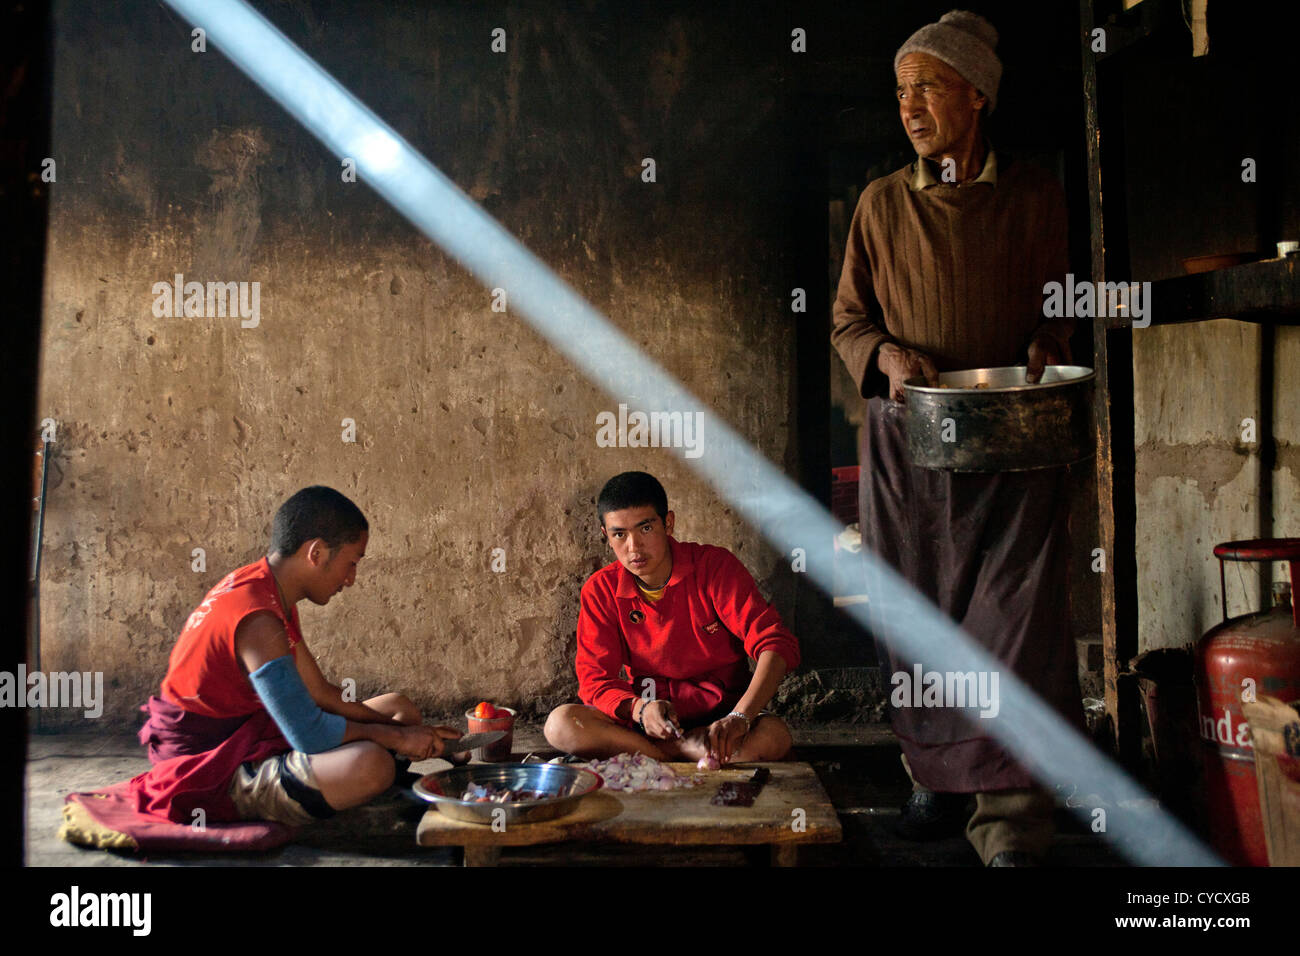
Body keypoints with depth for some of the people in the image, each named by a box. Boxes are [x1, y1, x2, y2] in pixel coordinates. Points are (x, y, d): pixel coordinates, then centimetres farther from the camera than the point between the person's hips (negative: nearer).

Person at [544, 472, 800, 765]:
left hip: (719, 715, -1)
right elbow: (595, 680, -5)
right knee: (560, 724, -26)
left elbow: (777, 644, -18)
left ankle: (641, 751, -21)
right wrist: (639, 709, -28)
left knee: (773, 737, -34)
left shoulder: (714, 566, -9)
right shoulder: (601, 590, -1)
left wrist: (740, 717, -35)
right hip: (644, 717, 2)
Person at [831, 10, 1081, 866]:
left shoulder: (1033, 195, 5)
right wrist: (888, 354, -10)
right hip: (907, 442, 2)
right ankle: (938, 773, 23)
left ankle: (1013, 819, -2)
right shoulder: (883, 204, 8)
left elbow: (1059, 304, 13)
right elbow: (848, 318, 11)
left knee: (1015, 618, -7)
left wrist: (1047, 344, -9)